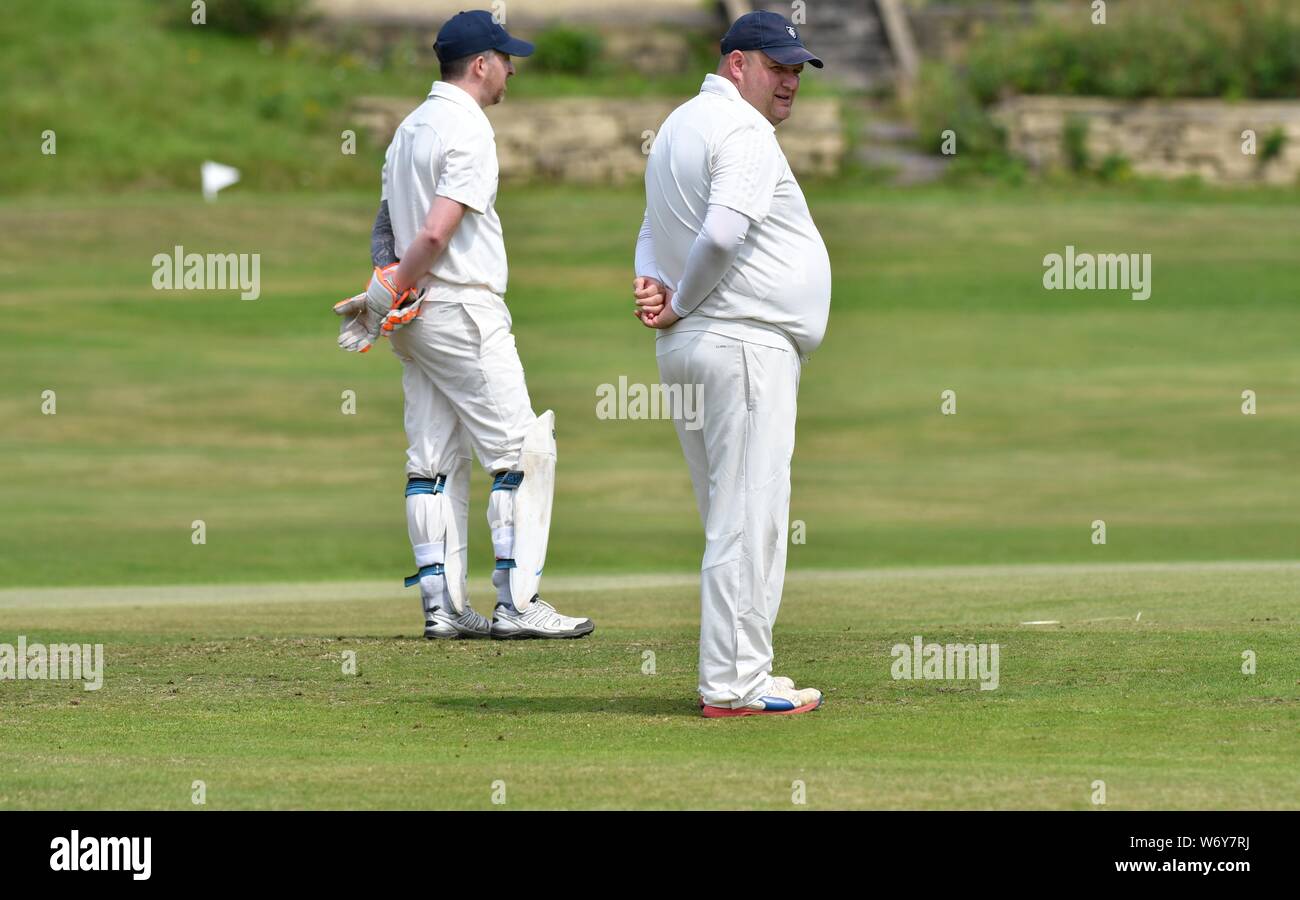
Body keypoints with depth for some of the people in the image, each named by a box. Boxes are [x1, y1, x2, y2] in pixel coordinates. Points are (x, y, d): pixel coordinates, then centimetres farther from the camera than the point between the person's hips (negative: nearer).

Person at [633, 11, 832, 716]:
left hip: (686, 346, 10)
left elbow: (654, 229, 24)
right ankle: (735, 687, -11)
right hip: (746, 343, -10)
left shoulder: (678, 126, 20)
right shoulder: (743, 131, -13)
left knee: (731, 521, 15)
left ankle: (733, 675, 18)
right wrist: (681, 306, -11)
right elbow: (722, 233, -26)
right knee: (748, 518, -9)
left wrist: (653, 288, 4)